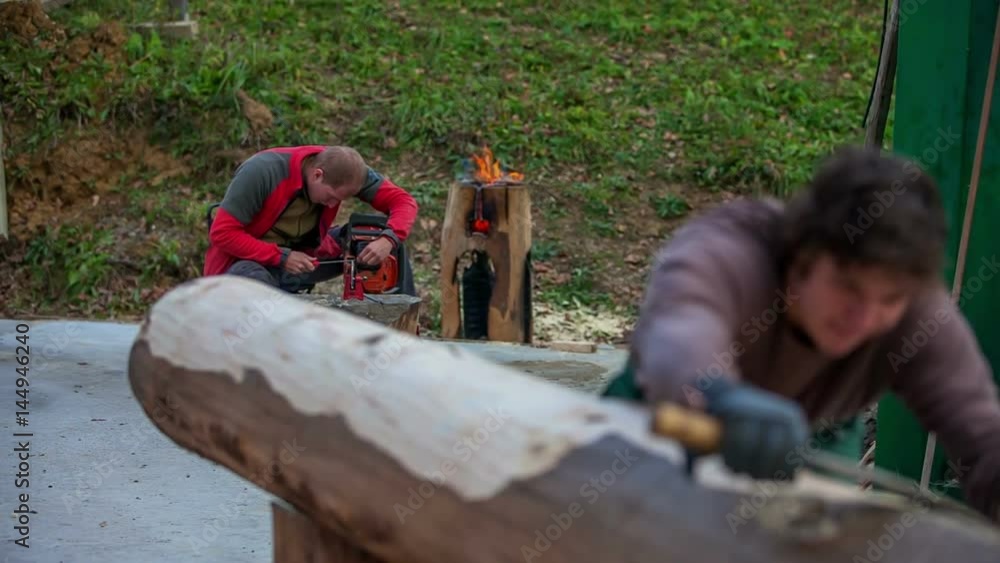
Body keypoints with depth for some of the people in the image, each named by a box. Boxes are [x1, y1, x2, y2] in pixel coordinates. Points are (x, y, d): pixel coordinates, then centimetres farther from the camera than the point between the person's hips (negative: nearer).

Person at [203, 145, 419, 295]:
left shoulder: (342, 168, -15)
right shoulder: (263, 171, -28)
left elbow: (403, 201, -14)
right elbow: (222, 232, -25)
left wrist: (388, 239, -34)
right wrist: (282, 257, -29)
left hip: (304, 256, 5)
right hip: (249, 261, -5)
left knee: (389, 240, -10)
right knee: (254, 280, -44)